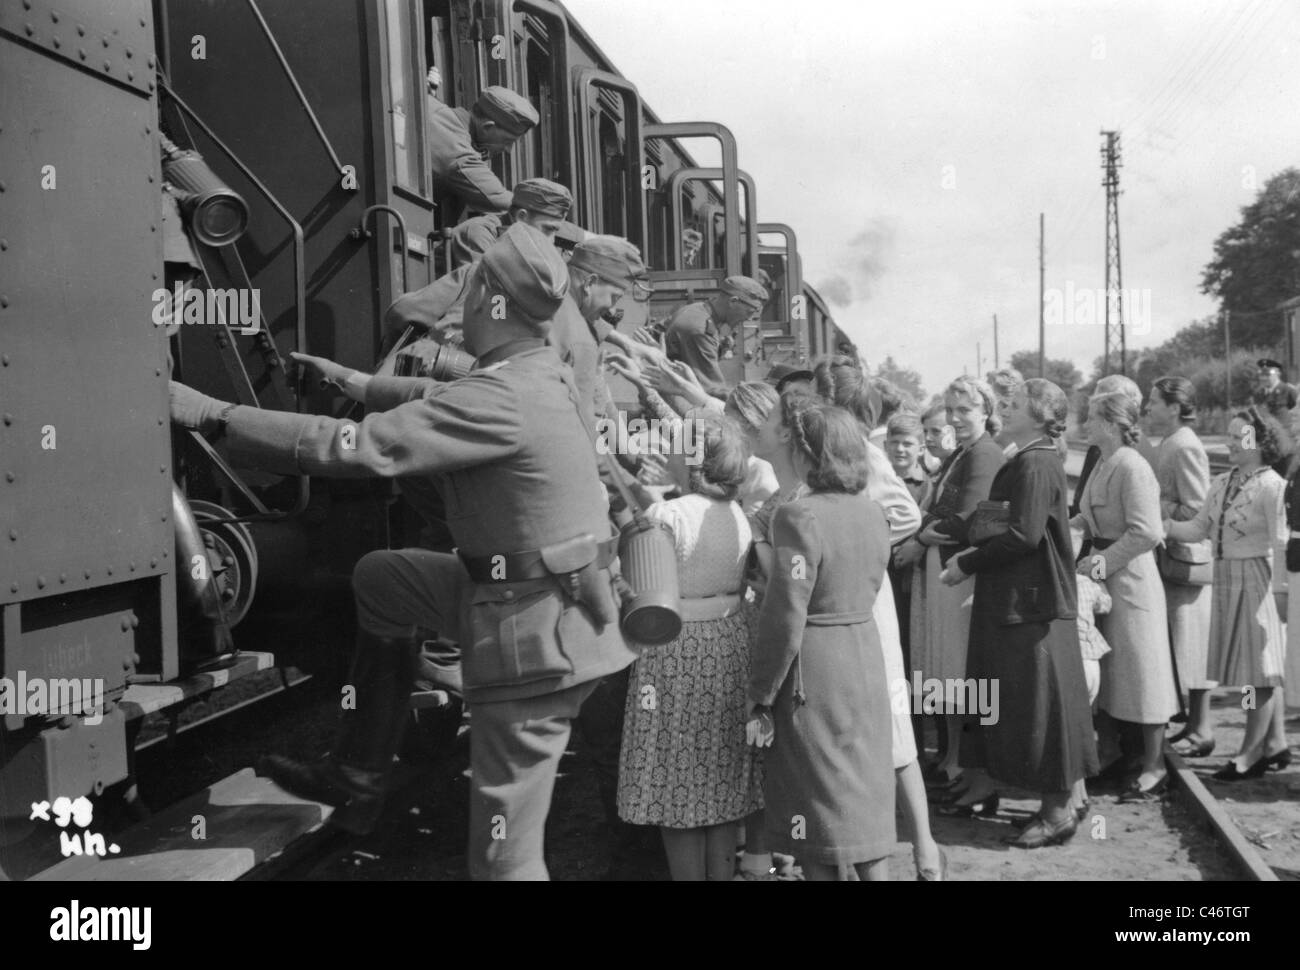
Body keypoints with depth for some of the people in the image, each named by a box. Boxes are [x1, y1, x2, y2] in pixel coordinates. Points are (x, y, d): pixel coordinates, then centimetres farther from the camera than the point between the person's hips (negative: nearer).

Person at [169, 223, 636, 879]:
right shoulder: (545, 373, 6)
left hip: (535, 636, -9)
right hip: (543, 606, 9)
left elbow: (357, 449, -25)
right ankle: (357, 780, 28)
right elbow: (443, 401, 26)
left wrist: (214, 416, -19)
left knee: (504, 858, -1)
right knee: (379, 579, 20)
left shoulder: (500, 400, -22)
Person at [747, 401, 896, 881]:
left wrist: (761, 697, -11)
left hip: (815, 669, -7)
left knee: (819, 796, 6)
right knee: (867, 791, 16)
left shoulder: (801, 516, -19)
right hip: (866, 656, 7)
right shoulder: (873, 513, 3)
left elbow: (785, 620, -19)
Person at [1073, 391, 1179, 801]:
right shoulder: (1103, 465, 10)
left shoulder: (1132, 467, -18)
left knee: (1140, 670, 1)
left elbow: (1146, 533, -24)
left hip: (1131, 580, -9)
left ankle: (1154, 767, 13)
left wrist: (1103, 560, -20)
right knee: (1107, 671, 16)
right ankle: (1112, 754, 29)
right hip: (1104, 578, 9)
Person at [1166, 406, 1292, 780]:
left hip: (1255, 578, -7)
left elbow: (1279, 544, -15)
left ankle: (1251, 752, 9)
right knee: (1260, 669, 16)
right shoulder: (1222, 484, 9)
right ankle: (1274, 741, 29)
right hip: (1226, 579, 7)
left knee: (1259, 668, 2)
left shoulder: (1271, 485, -12)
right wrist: (1166, 526, -12)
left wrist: (1280, 589, -18)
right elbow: (1199, 529, 4)